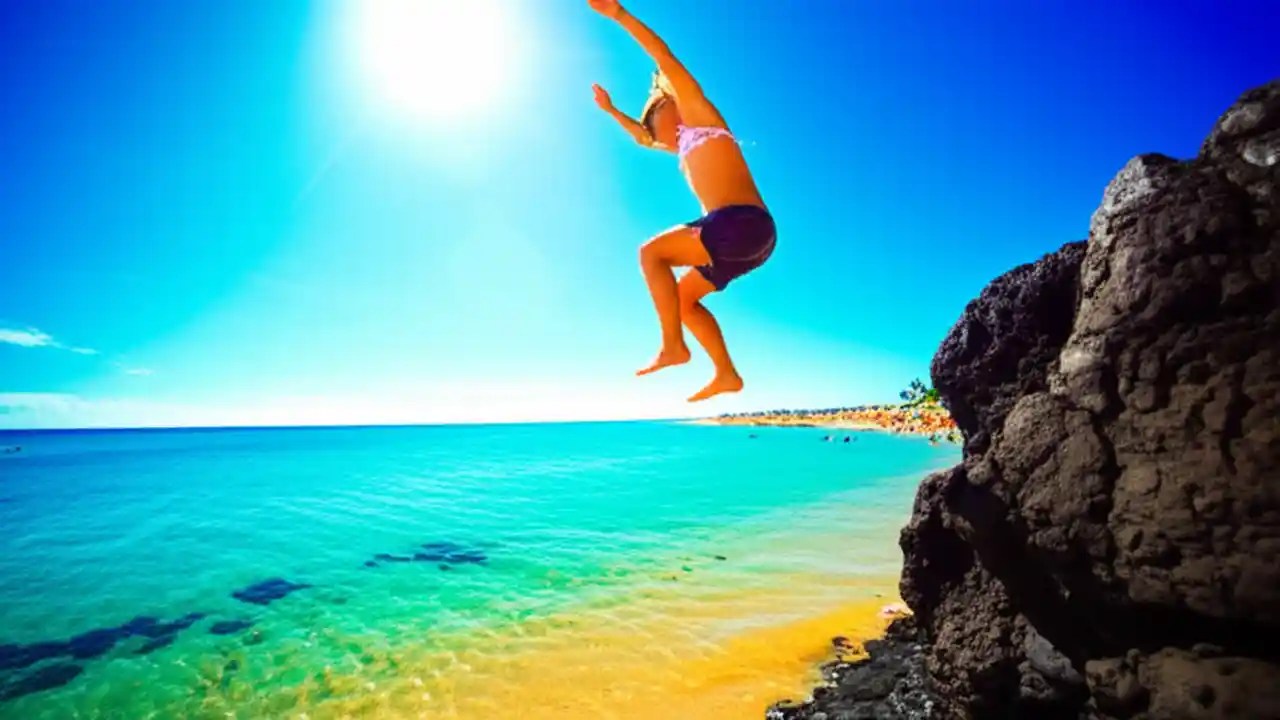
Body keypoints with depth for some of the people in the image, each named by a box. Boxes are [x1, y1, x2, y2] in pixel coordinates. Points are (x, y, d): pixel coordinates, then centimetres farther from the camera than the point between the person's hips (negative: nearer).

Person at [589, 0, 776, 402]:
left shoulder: (697, 113, 10)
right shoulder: (684, 144, 32)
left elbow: (664, 56, 2)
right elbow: (644, 139, 49)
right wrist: (612, 111, 57)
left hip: (744, 224, -9)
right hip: (739, 234, 9)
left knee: (651, 252, -10)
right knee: (682, 297, 13)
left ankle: (673, 346, -14)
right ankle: (727, 374, 8)